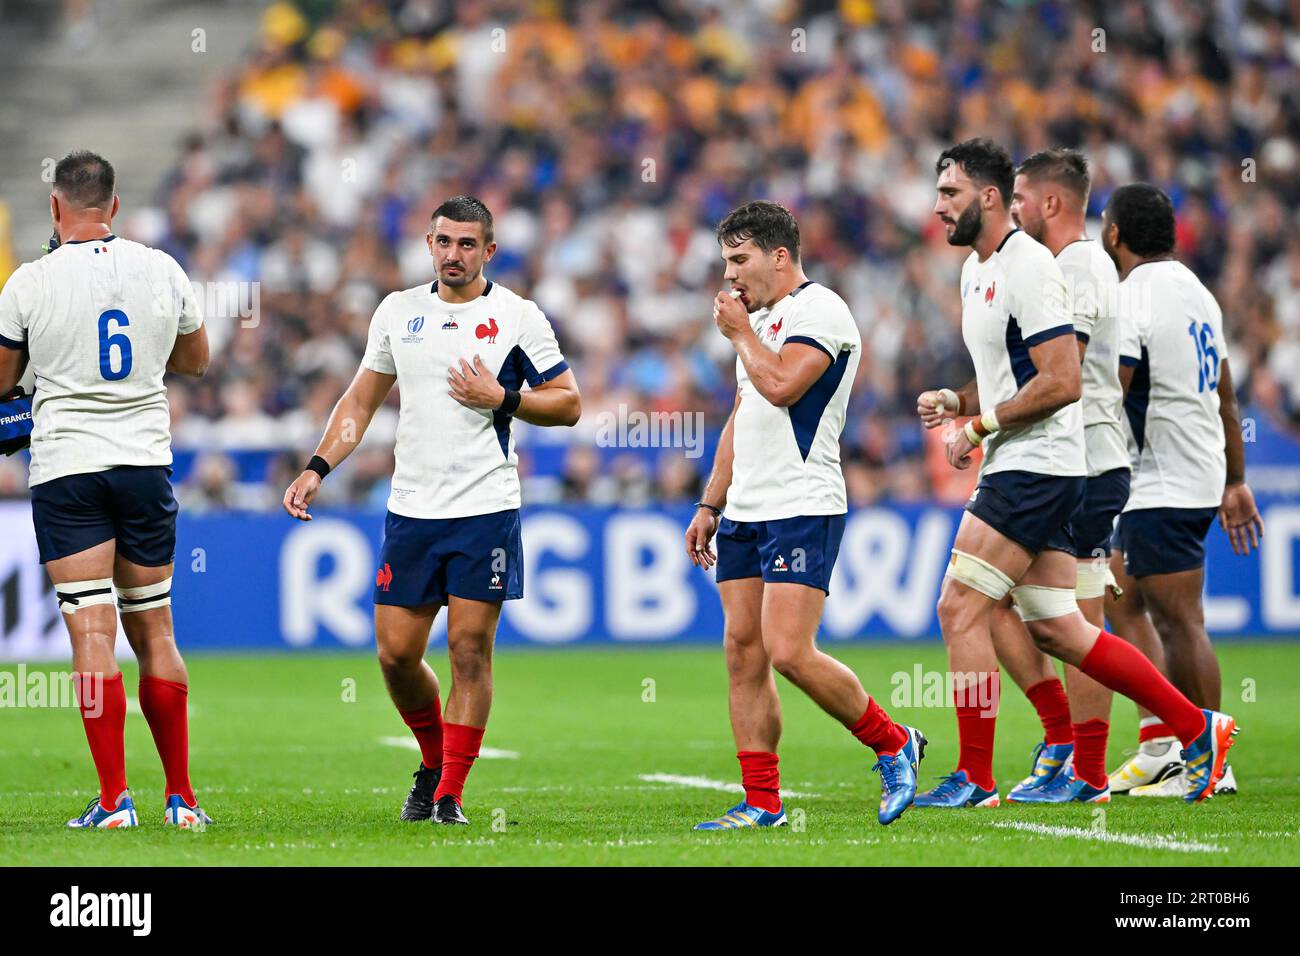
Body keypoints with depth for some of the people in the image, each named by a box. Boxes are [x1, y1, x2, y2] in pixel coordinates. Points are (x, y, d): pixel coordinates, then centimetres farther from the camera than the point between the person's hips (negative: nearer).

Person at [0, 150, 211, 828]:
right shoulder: (161, 271, 2)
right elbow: (196, 360, 18)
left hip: (66, 468, -3)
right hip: (146, 463, 3)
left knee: (93, 636, -6)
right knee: (154, 633, 11)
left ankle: (114, 798, -11)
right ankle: (180, 798, 13)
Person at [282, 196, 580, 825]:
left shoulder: (517, 316, 0)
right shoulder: (398, 311, 10)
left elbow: (569, 404, 2)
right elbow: (361, 400, 18)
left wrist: (502, 399, -13)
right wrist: (317, 468, 8)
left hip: (486, 510, -4)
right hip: (410, 509, 4)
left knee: (470, 650, -5)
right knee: (395, 654, 3)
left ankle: (450, 794, 1)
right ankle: (433, 761, 27)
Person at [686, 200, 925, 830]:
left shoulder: (819, 311, -9)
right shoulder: (757, 320, 21)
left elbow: (780, 385, -23)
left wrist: (739, 333, -6)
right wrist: (710, 505, 21)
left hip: (803, 510, -9)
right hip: (744, 514, 9)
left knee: (790, 653, -16)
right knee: (743, 652, 3)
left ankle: (892, 744, 3)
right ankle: (762, 802, 5)